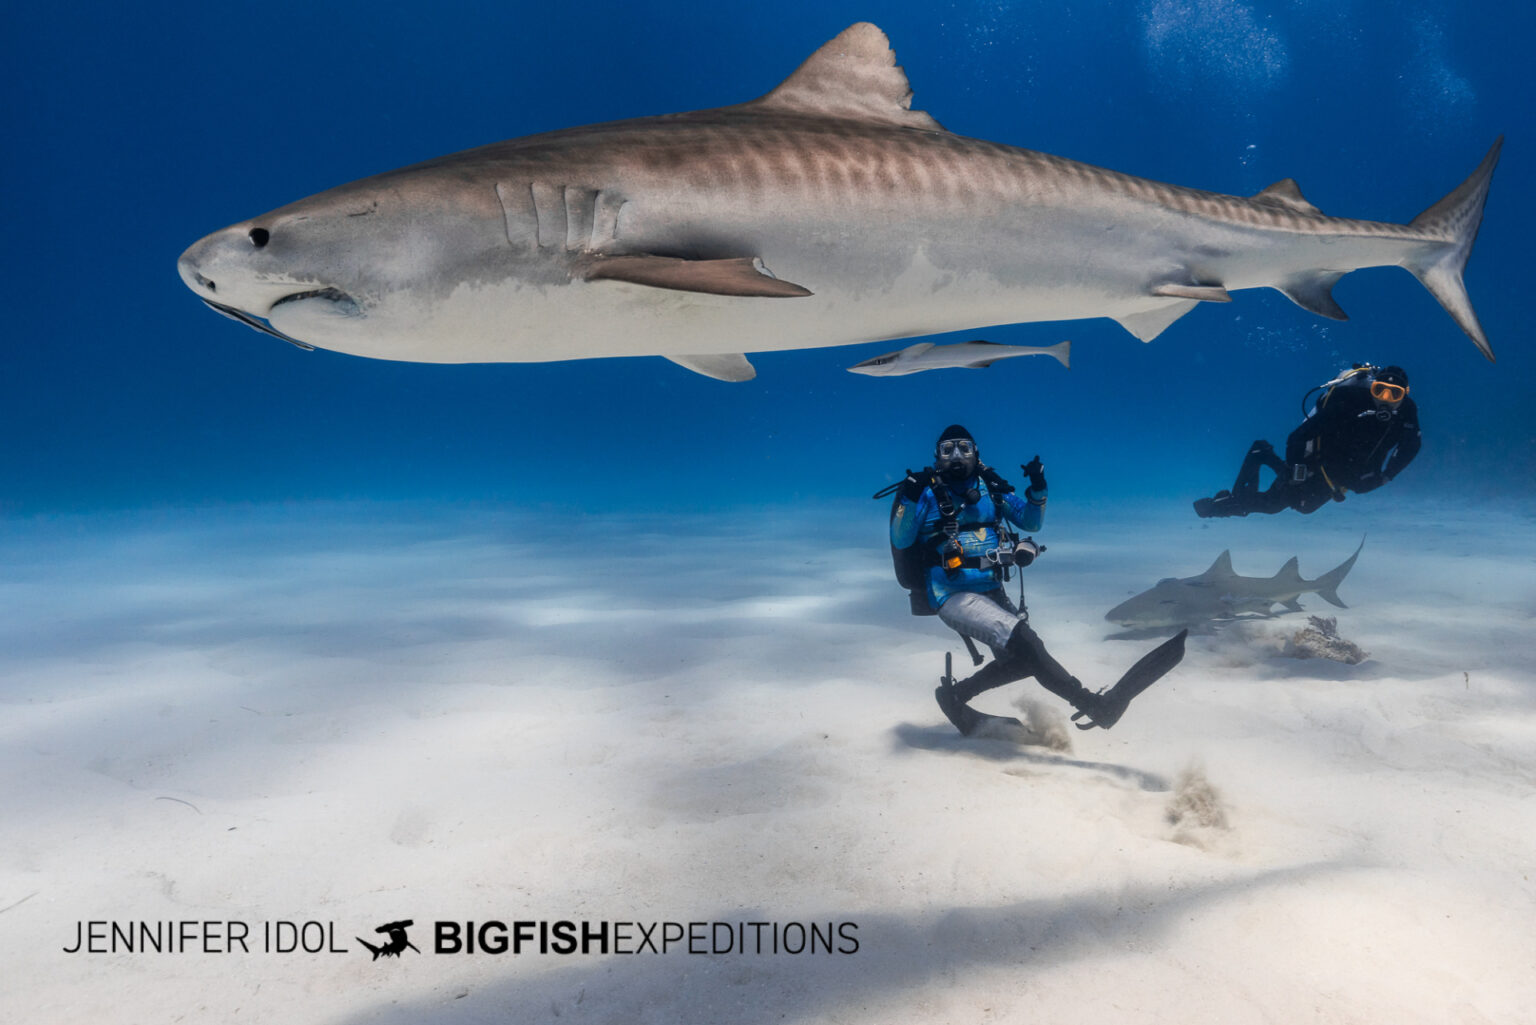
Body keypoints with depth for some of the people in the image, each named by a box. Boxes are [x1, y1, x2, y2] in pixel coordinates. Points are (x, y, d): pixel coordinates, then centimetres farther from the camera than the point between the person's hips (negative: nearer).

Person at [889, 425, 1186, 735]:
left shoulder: (991, 487, 10)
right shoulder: (928, 492, -3)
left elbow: (1031, 522, 13)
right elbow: (900, 541, -12)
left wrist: (1038, 489, -4)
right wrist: (908, 500, -26)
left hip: (992, 591, 7)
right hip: (954, 596, -7)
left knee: (1022, 658, 7)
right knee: (1021, 639, -25)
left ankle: (955, 694, 20)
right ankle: (1096, 705, -23)